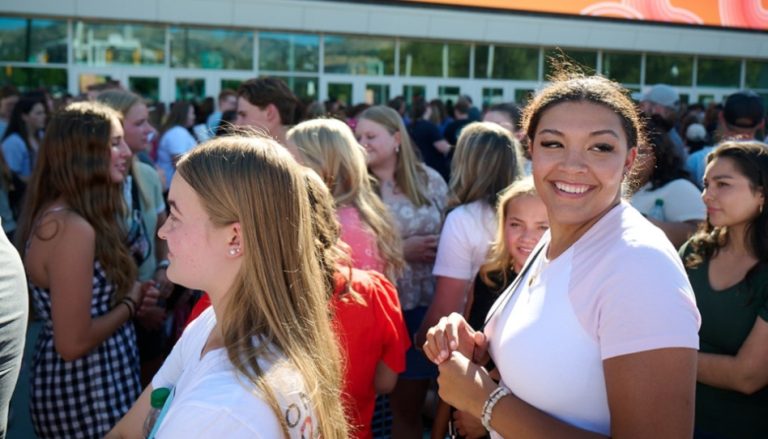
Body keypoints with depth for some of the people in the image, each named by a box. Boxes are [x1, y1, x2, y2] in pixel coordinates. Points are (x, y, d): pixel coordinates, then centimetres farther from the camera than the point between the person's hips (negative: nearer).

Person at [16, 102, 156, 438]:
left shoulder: (52, 214, 4)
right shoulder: (73, 228, -26)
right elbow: (73, 343, -26)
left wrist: (128, 295, 3)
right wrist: (130, 302, -11)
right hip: (88, 394, -9)